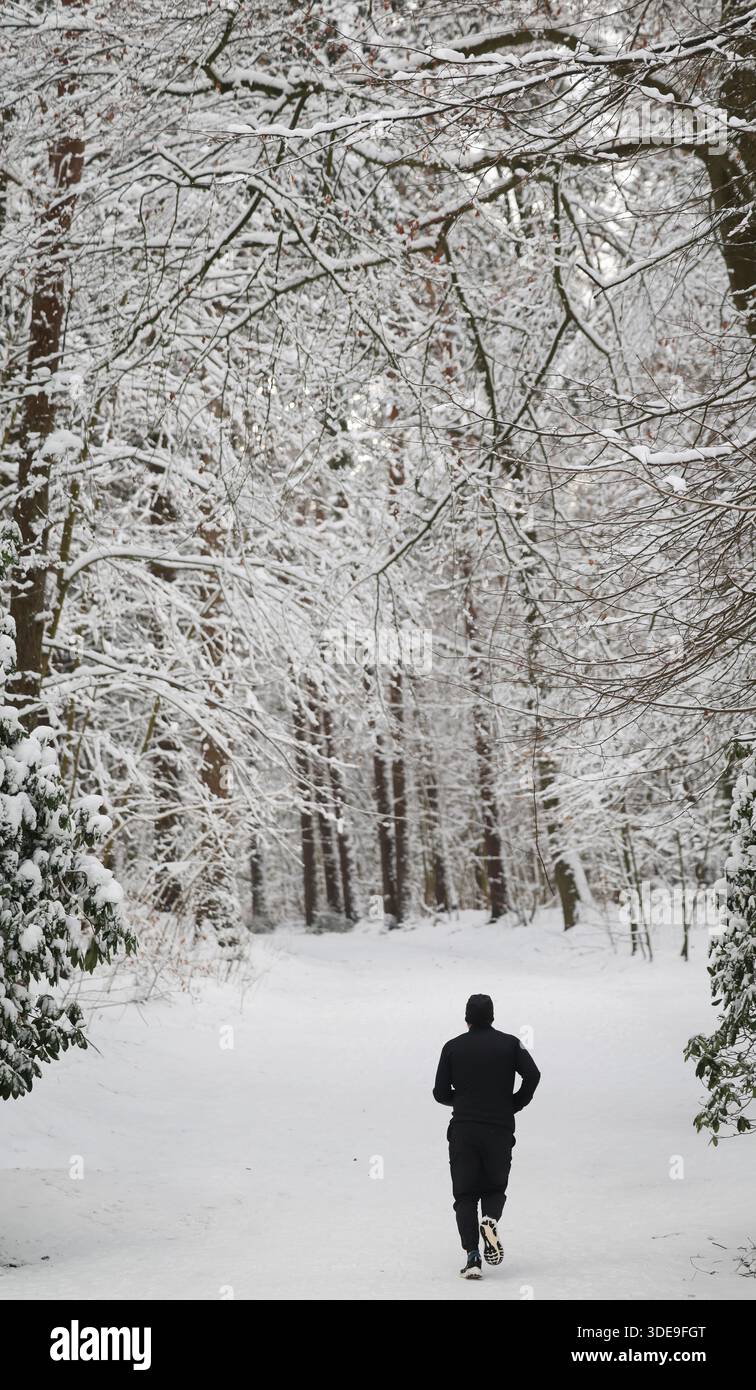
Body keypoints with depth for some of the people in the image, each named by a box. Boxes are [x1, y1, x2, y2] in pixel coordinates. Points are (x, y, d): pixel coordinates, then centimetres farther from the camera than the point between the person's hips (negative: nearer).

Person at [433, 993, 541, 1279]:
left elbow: (440, 1093, 1)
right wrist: (515, 1105, 3)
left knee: (465, 1193, 7)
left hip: (463, 1130, 0)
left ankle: (472, 1256, -9)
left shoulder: (453, 1047, 2)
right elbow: (532, 1074, -12)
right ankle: (490, 1219, -14)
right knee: (495, 1186, 19)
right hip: (500, 1129, 0)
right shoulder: (509, 1043, 2)